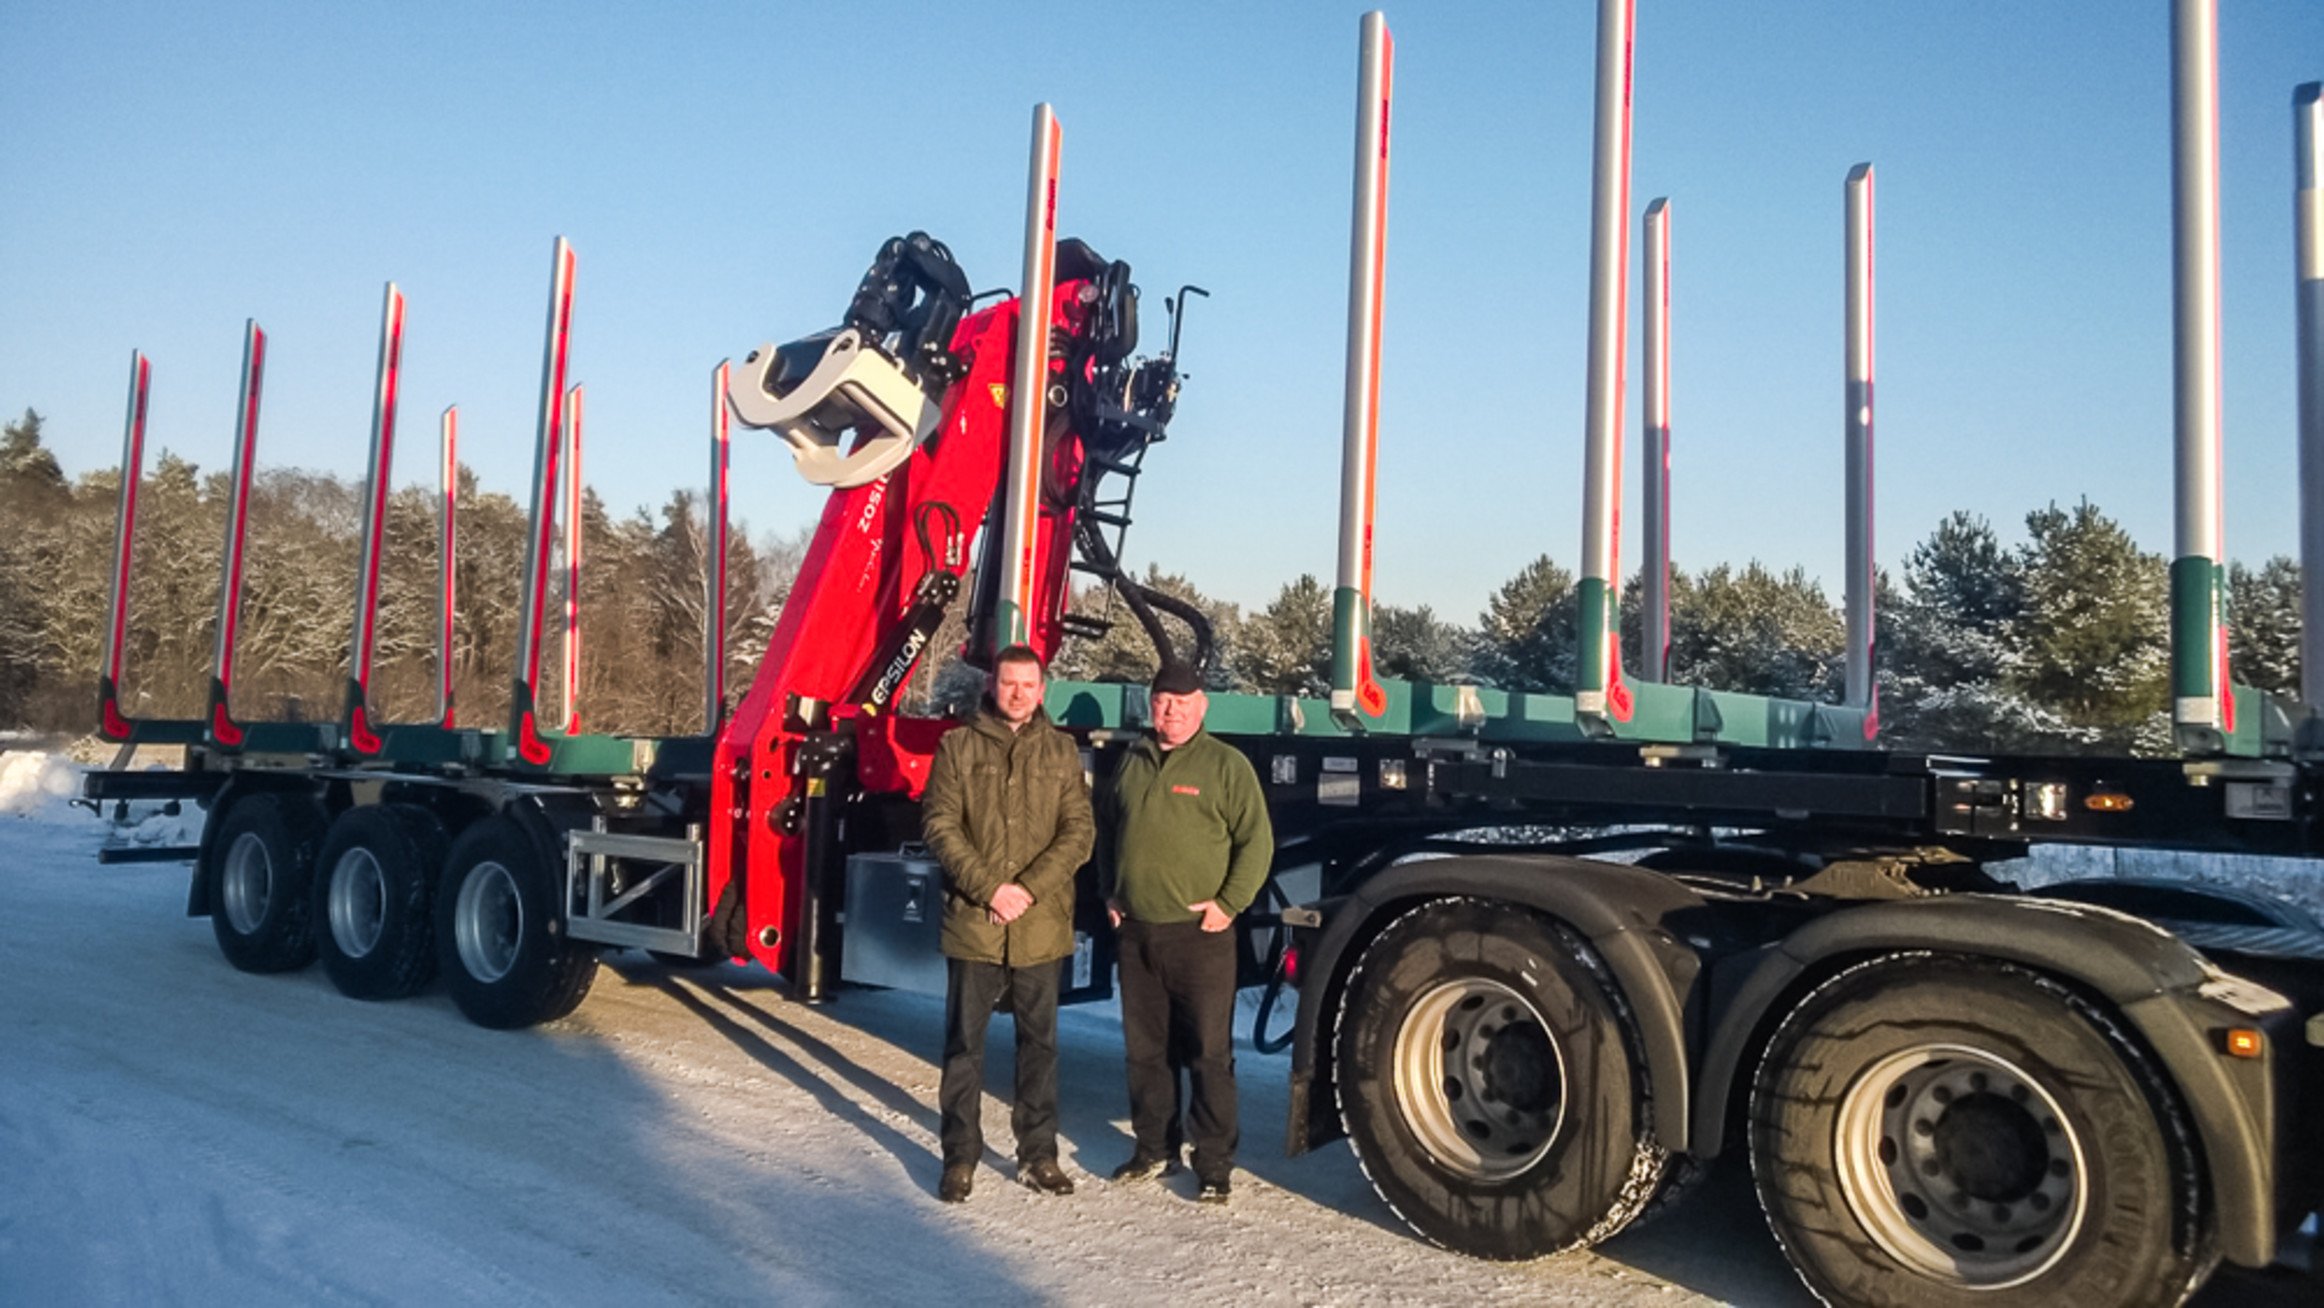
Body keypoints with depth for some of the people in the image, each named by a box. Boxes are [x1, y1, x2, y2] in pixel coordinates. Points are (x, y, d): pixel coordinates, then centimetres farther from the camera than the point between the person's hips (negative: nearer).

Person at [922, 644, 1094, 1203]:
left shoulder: (1062, 751, 6)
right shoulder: (959, 747, 2)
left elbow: (1080, 831, 0)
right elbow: (940, 826, -4)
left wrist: (1030, 887, -13)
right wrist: (988, 887, -14)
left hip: (1042, 925, 2)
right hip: (972, 921, -1)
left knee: (1040, 1042, 11)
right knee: (964, 1043, 6)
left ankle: (1038, 1154, 23)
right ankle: (960, 1157, 18)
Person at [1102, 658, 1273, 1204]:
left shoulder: (1226, 765, -4)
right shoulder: (1132, 763, 12)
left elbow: (1256, 842, -7)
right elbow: (1109, 833, 23)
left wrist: (1229, 903, -13)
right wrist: (1111, 894, 15)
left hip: (1200, 935, -5)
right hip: (1136, 933, 6)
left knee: (1209, 1053, 0)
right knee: (1144, 1050, 14)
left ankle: (1215, 1164, 9)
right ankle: (1154, 1147, 29)